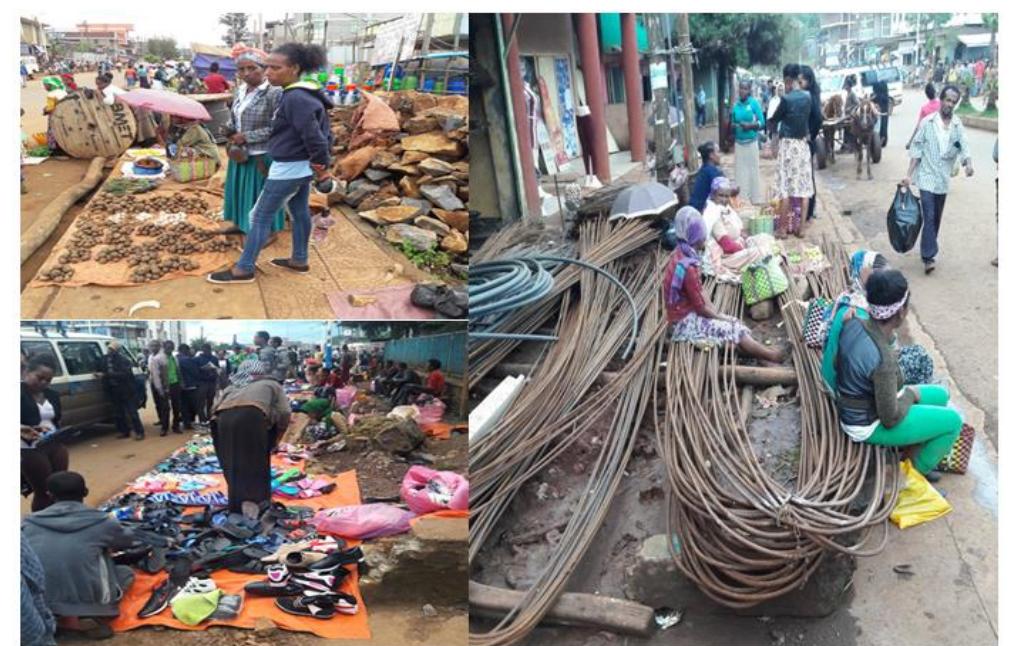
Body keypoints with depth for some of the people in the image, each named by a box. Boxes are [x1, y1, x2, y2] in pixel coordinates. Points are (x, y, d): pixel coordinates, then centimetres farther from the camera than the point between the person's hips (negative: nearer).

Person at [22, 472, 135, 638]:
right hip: (86, 597, -3)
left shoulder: (29, 522, 2)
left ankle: (61, 617, 7)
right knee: (126, 573, 26)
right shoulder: (101, 521, -3)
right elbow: (127, 540, 16)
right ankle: (98, 615, -2)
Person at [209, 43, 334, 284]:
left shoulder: (295, 98, -25)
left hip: (288, 168, -10)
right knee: (300, 212, 19)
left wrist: (321, 168, -15)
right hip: (303, 167, 10)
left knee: (260, 217, 0)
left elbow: (314, 137, -26)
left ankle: (244, 269, 9)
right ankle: (299, 260, 32)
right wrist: (321, 166, 10)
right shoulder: (307, 94, 6)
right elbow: (322, 132, 11)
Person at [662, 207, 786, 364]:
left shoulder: (681, 255, 1)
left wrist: (718, 314, 3)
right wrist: (721, 316, -4)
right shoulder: (687, 268, -28)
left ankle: (763, 353, 8)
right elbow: (701, 308, -20)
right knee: (734, 329, -6)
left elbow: (700, 291, 9)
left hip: (689, 313, 9)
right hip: (686, 322, -9)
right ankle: (770, 356, 7)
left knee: (734, 323, 6)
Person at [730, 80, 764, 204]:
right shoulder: (736, 105, 3)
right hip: (738, 142, 3)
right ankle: (742, 197, 15)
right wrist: (733, 126, -9)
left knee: (753, 170, 3)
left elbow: (762, 123, -6)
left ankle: (755, 198, 14)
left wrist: (750, 125, -21)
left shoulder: (754, 103, -7)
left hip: (751, 142, -3)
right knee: (740, 170, 5)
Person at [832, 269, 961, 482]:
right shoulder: (884, 360, -35)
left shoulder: (854, 324, -14)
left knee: (941, 395, 19)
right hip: (868, 425, -8)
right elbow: (890, 419, -23)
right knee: (953, 420, 2)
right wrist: (910, 394, -7)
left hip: (857, 407, 8)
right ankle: (918, 470, 23)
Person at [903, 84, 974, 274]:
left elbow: (964, 148, -8)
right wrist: (909, 174, -8)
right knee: (929, 217, -11)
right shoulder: (927, 122, -6)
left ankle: (927, 250, 30)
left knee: (936, 218, 14)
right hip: (927, 177, -4)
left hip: (943, 179, 4)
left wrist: (968, 163, -29)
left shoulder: (958, 125, 1)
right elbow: (916, 149, -4)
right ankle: (929, 257, -11)